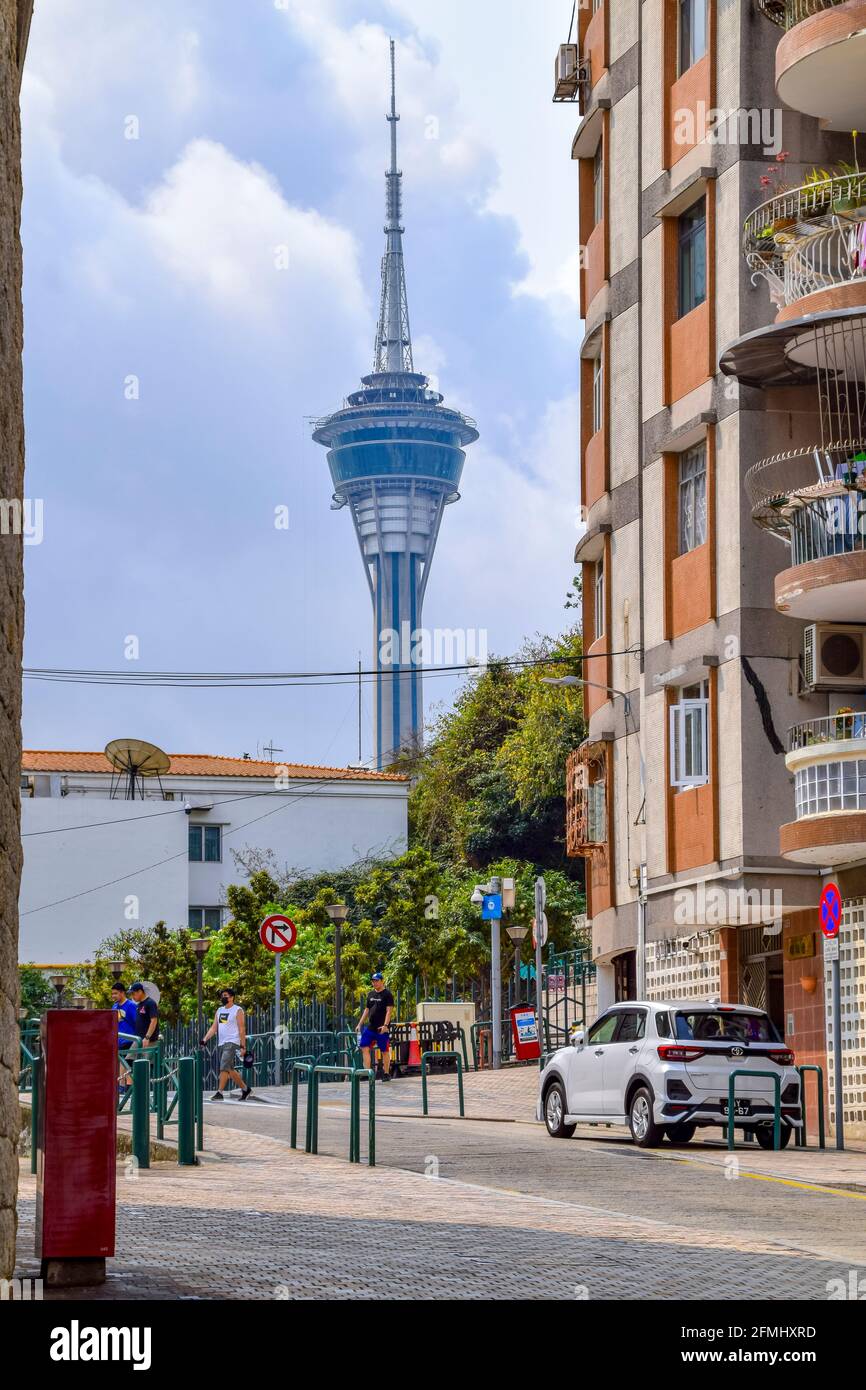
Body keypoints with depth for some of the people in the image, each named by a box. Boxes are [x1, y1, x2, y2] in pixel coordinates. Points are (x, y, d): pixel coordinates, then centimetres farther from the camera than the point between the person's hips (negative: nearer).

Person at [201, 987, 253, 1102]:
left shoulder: (238, 1010, -4)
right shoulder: (219, 1010, 17)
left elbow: (242, 1029, -8)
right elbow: (214, 1027, 15)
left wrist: (243, 1046, -14)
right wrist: (205, 1039, 2)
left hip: (232, 1043, -8)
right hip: (221, 1043, 8)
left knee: (224, 1067, -17)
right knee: (230, 1070, 10)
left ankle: (219, 1092, -19)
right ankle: (245, 1089, 22)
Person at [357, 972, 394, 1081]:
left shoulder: (387, 994, -4)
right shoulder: (371, 994, 15)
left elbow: (389, 1011, -11)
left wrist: (385, 1025, -21)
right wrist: (360, 1024, 16)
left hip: (381, 1029, -6)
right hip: (370, 1027, 6)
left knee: (385, 1051, 1)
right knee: (364, 1048, -5)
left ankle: (386, 1073, 10)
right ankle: (368, 1071, -4)